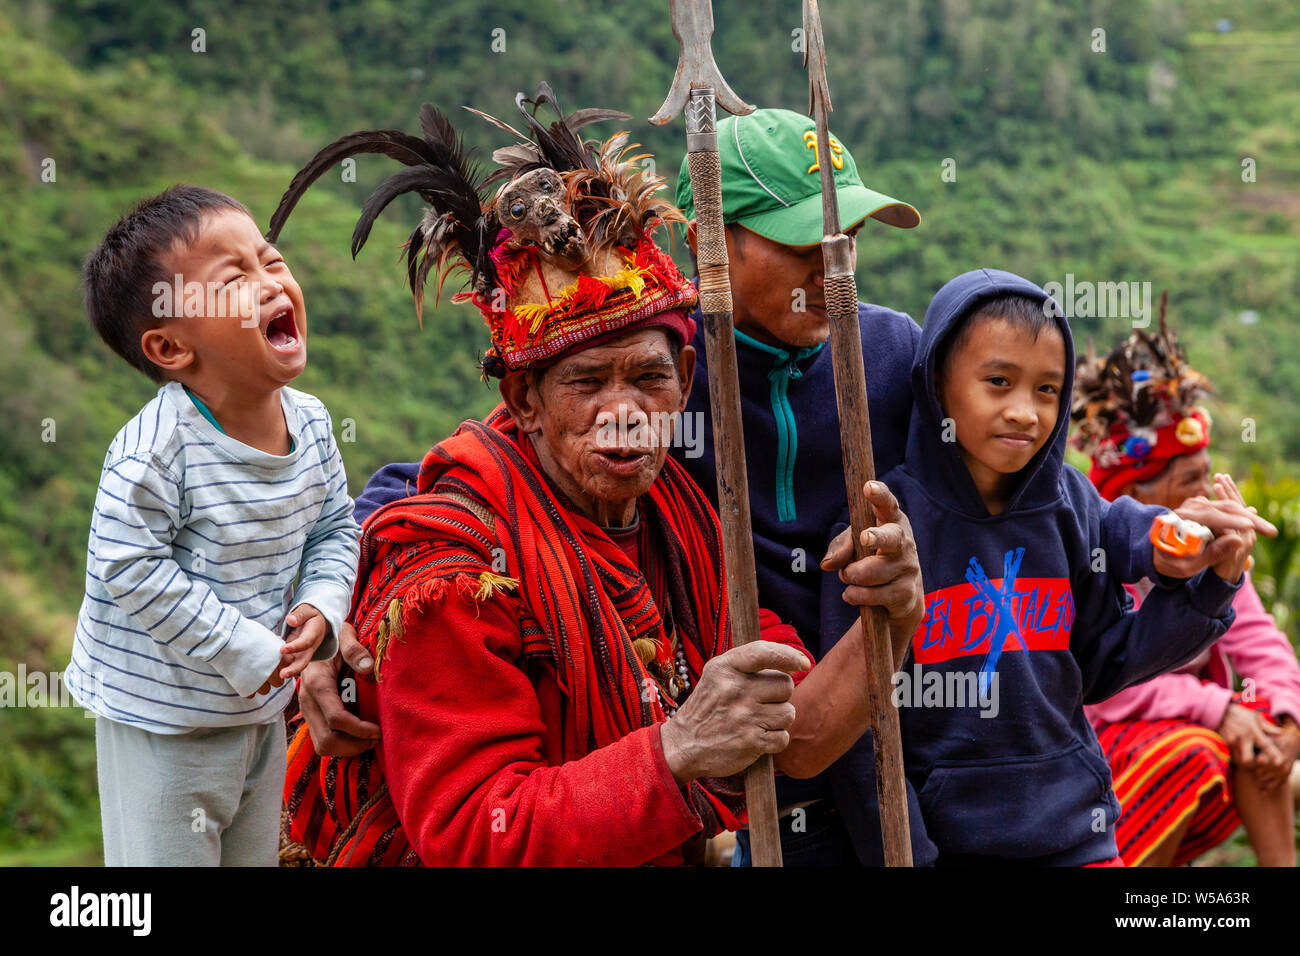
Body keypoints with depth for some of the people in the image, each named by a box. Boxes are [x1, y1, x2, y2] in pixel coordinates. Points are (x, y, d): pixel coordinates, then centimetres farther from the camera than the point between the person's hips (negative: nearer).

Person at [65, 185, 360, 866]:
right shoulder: (156, 449, -26)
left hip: (262, 710, 7)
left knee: (255, 859, 22)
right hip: (161, 723, -7)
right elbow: (129, 569, -26)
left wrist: (320, 610, -10)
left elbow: (334, 529, 9)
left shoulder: (310, 423, -4)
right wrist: (242, 649, -24)